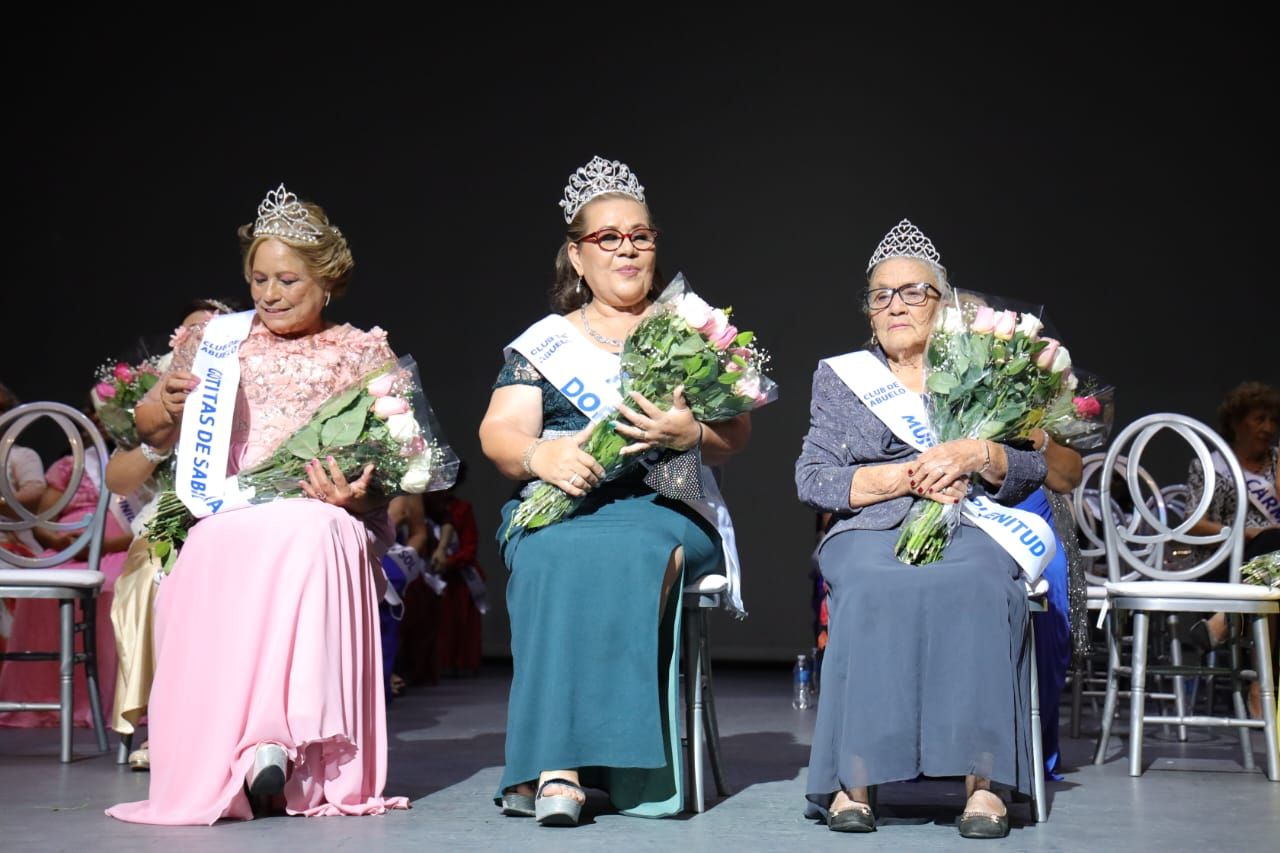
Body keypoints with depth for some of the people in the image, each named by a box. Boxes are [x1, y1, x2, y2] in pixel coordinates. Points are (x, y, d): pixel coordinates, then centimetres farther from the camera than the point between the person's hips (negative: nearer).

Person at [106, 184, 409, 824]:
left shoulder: (365, 353, 16)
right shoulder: (216, 341, 20)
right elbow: (151, 433, 21)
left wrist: (358, 492, -12)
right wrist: (166, 404, -3)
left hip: (320, 520, -1)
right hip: (224, 515, 1)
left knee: (306, 534, -38)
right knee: (217, 552, -36)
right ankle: (257, 746, -32)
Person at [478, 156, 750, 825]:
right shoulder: (543, 341, 20)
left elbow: (736, 432, 9)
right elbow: (498, 432, 9)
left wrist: (687, 433, -14)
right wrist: (540, 455, -14)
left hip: (668, 508, -1)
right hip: (559, 504, 1)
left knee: (636, 552, -36)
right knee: (556, 556, -35)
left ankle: (550, 768, -35)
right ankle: (560, 764, -38)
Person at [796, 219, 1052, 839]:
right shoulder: (840, 375, 20)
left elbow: (1032, 470, 14)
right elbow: (811, 479, 7)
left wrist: (978, 454, -8)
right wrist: (907, 478, -6)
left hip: (971, 528, 1)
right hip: (869, 532, 0)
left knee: (977, 585, -36)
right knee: (876, 590, -36)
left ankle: (983, 780, -39)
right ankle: (856, 778, -36)